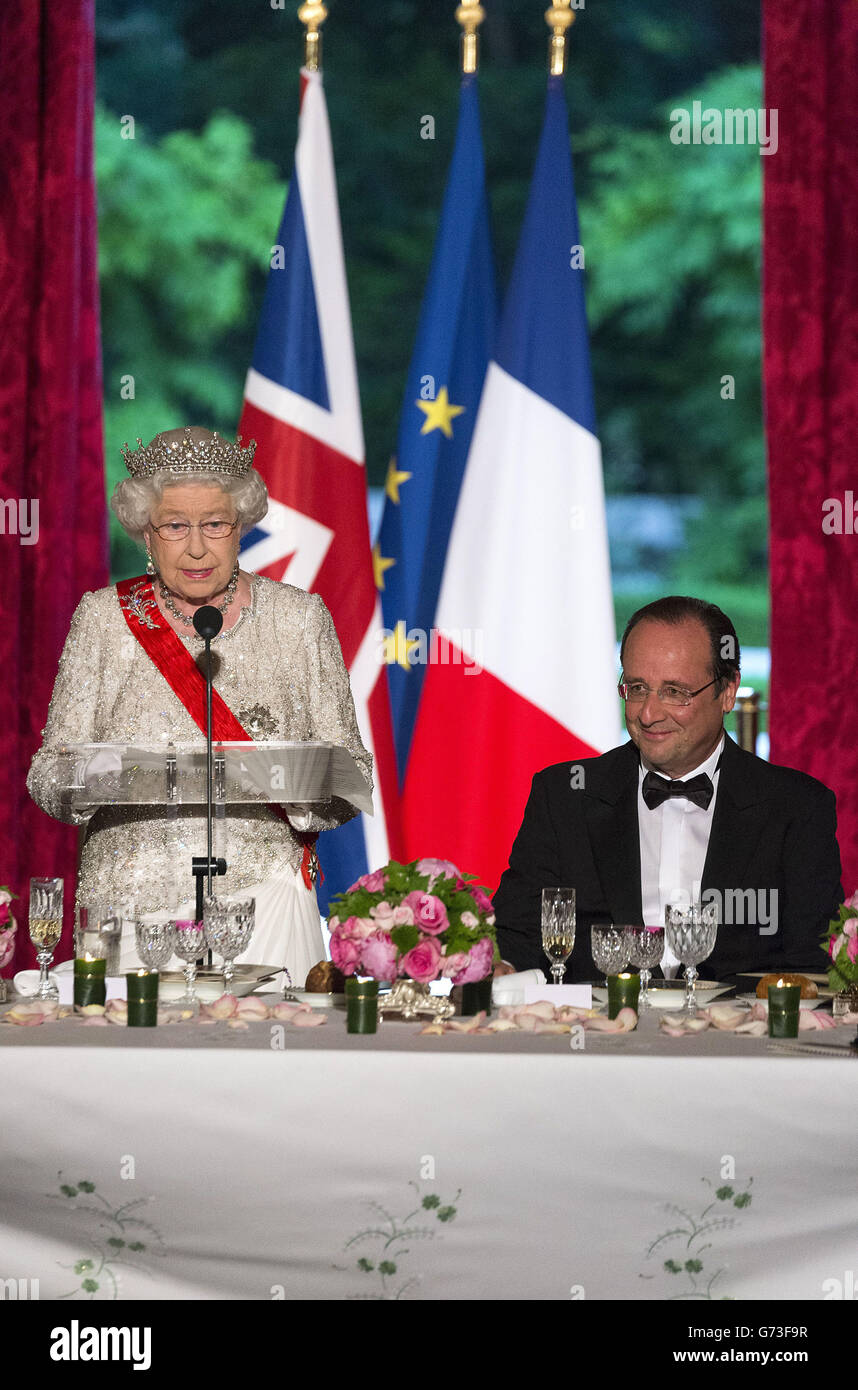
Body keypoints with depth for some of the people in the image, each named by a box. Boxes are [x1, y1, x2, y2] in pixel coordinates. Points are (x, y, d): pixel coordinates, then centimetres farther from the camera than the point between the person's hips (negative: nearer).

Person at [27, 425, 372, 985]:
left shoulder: (298, 618, 6)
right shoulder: (103, 618, 7)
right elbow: (48, 778, 6)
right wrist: (95, 776, -16)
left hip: (261, 891, 0)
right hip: (130, 895, 1)